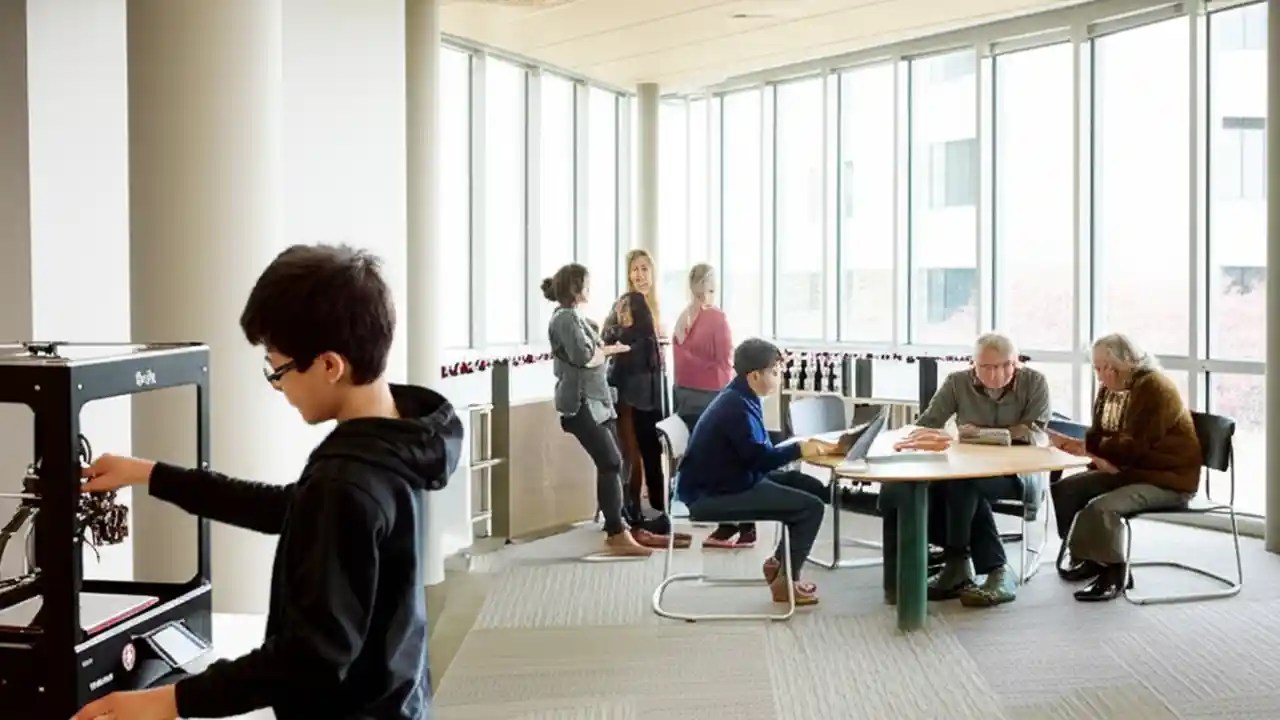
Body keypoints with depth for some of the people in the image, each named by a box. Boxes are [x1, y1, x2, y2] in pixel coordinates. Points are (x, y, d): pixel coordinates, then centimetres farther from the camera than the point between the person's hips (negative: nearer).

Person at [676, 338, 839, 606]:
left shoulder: (740, 398, 10)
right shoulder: (737, 407, -22)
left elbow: (760, 446, 11)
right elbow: (759, 459, -25)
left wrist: (803, 445, 0)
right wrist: (799, 449, -17)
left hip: (731, 481, 11)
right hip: (712, 495, -11)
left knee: (814, 488, 12)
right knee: (811, 506, -14)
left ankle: (780, 562, 20)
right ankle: (785, 581, 1)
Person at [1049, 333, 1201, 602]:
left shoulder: (1153, 388, -19)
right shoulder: (1111, 389, 8)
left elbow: (1134, 445, -24)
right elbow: (1100, 436, 9)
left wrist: (1084, 446, -25)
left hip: (1167, 479, -9)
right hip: (1127, 470, 9)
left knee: (1101, 507, -30)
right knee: (1065, 488, -2)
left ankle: (1114, 575, -10)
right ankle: (1085, 557, 12)